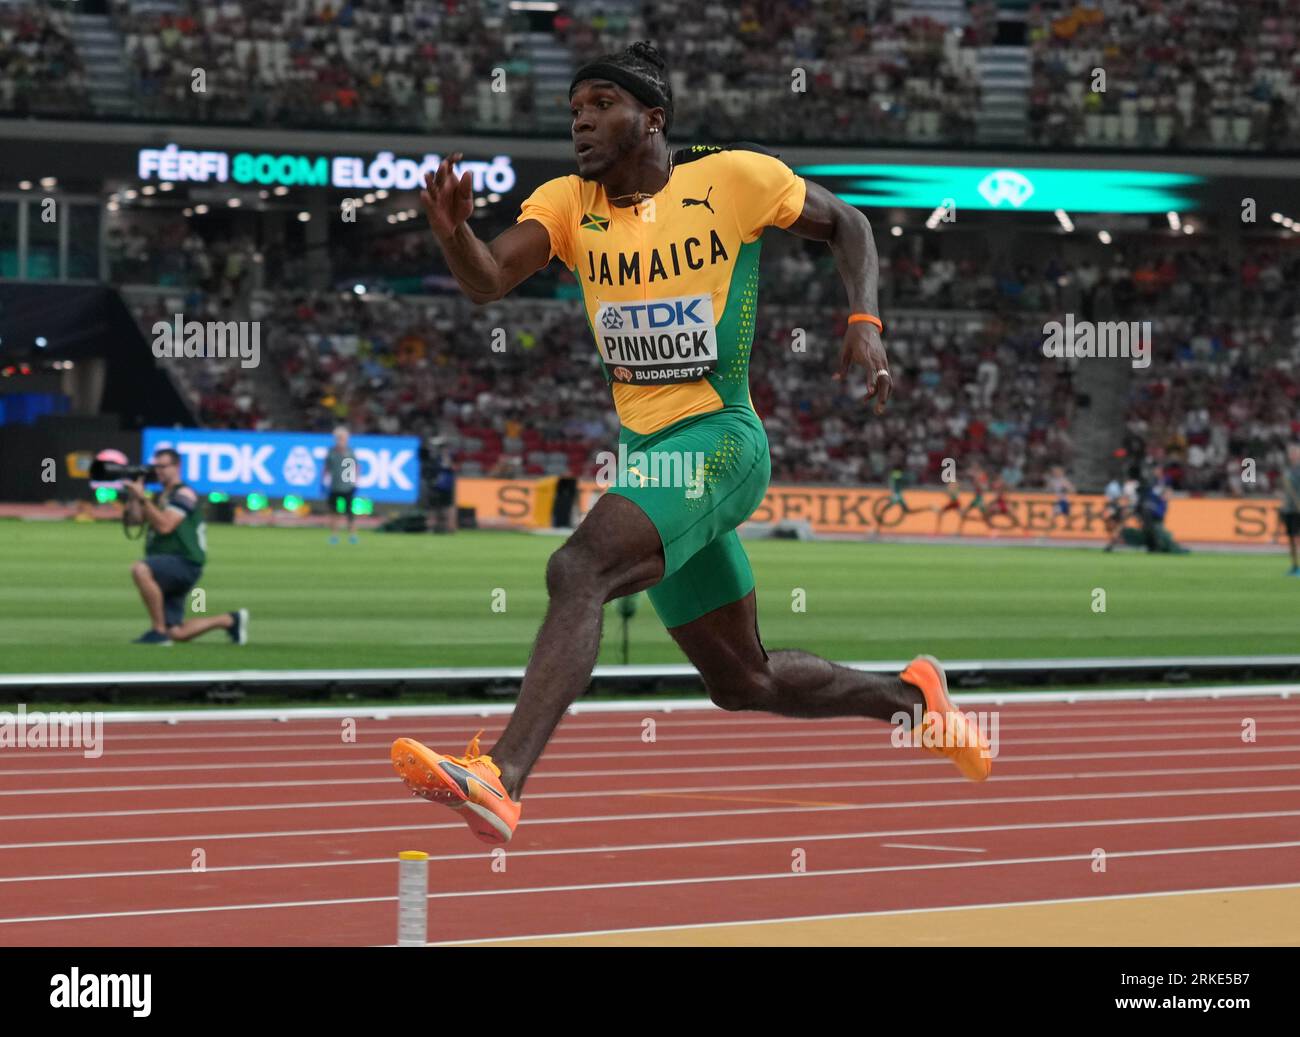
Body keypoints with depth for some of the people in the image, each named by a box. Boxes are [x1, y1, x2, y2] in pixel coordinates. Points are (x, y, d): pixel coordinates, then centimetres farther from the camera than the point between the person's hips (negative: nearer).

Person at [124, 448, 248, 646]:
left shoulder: (183, 494, -6)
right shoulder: (159, 497, 21)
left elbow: (164, 525, -20)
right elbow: (134, 519, 12)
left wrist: (142, 497, -21)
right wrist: (133, 495, 0)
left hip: (184, 563, -9)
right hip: (168, 568, 9)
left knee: (140, 570, -36)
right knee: (177, 634, 6)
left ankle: (159, 630, -31)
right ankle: (230, 620, 26)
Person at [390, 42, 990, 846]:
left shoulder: (734, 177, -4)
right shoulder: (568, 204, 6)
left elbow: (844, 223, 10)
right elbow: (489, 280, -10)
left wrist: (865, 321, -5)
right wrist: (452, 229, -31)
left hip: (718, 440, -6)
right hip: (648, 453, 7)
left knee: (579, 569, -30)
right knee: (743, 681, 16)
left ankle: (501, 780, -41)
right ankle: (910, 696, 41)